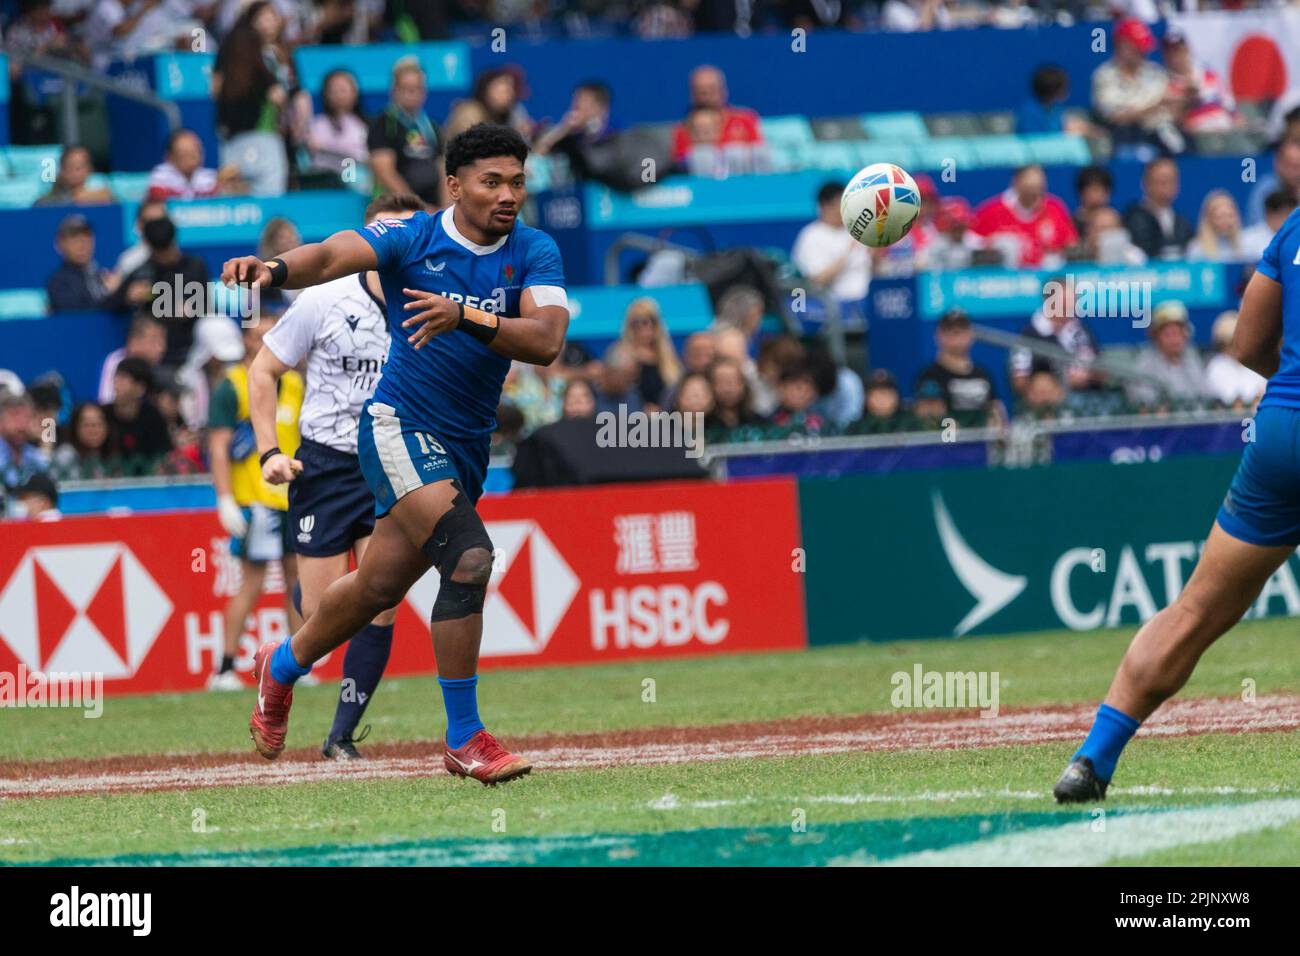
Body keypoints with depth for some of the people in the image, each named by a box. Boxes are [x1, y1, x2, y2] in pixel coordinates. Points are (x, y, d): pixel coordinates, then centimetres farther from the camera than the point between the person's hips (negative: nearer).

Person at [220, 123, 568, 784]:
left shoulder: (534, 253, -2)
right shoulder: (411, 239, -8)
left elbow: (547, 342, -18)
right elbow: (331, 257, -25)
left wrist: (465, 317, -33)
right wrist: (276, 268, -47)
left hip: (467, 448, 5)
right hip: (399, 429, -5)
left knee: (379, 586, 17)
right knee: (468, 557, -23)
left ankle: (283, 666, 45)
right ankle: (464, 738, -15)